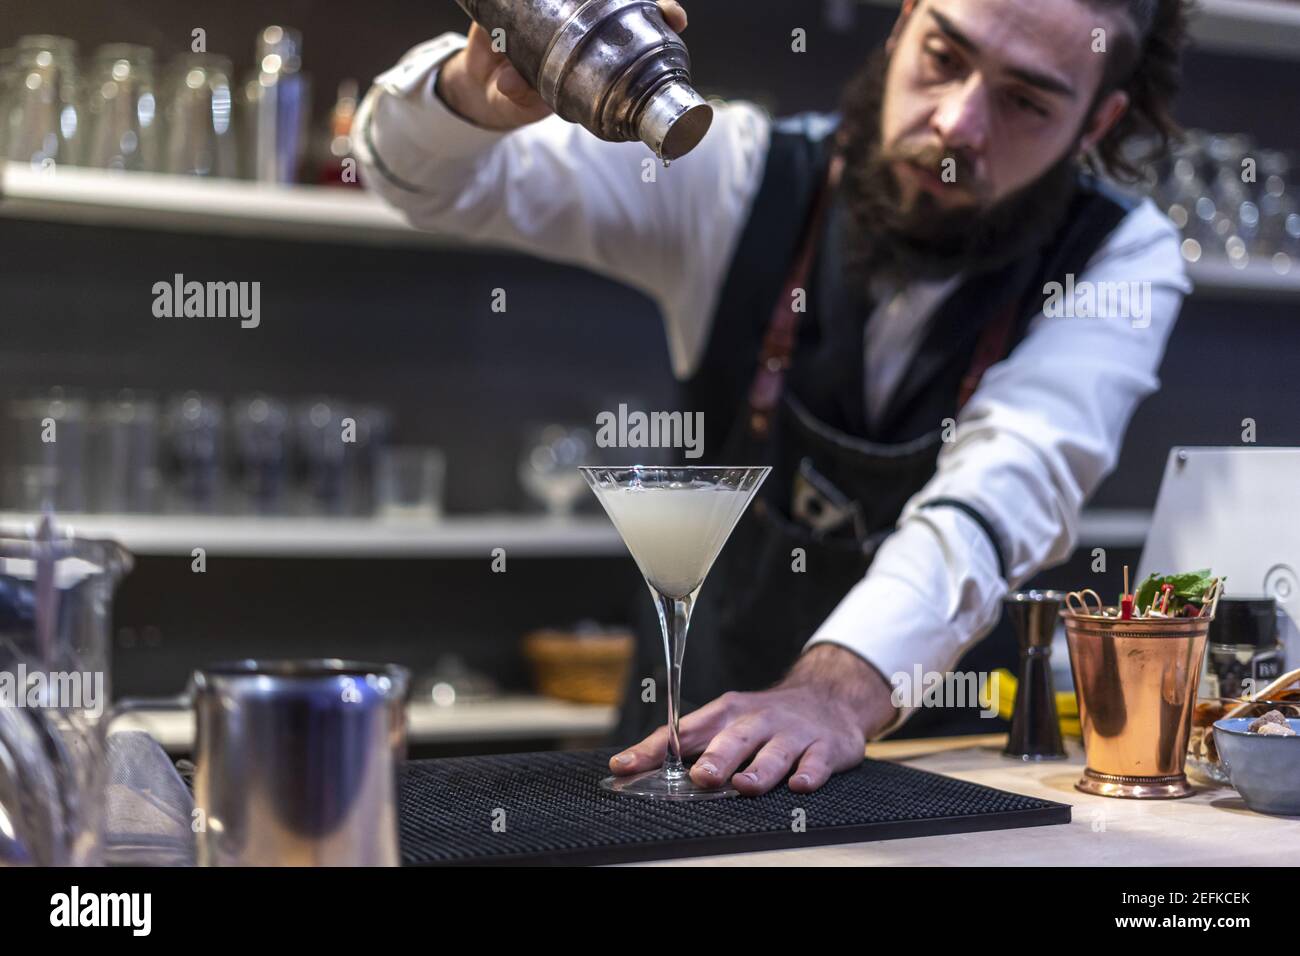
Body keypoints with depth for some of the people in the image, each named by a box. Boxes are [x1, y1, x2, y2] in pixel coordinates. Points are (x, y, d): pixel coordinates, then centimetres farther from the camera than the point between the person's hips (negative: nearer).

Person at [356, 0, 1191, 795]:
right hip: (691, 741, 0)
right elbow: (430, 174, -4)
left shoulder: (1121, 259, -11)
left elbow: (1000, 493, -28)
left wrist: (841, 691, -45)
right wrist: (482, 92, -27)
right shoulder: (748, 177, -6)